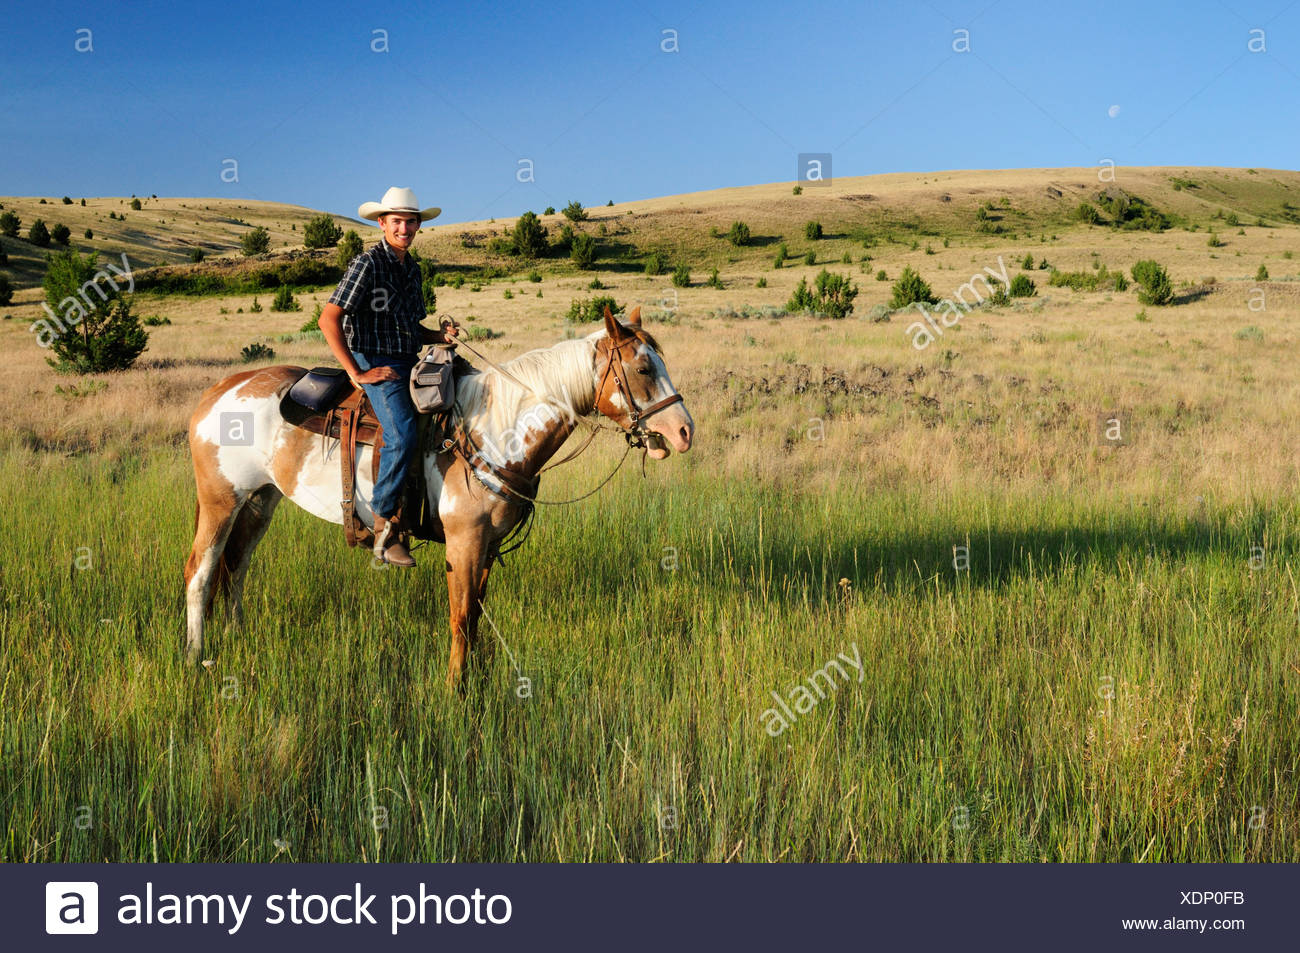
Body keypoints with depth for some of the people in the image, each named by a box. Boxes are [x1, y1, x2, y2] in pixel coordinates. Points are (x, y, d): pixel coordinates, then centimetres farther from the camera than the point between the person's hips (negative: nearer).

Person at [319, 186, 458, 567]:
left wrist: (440, 335, 6)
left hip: (411, 364, 9)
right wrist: (356, 373, -18)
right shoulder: (367, 264, -7)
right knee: (404, 434, -28)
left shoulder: (412, 269, 17)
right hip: (376, 364, -9)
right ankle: (385, 525, -20)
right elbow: (328, 319, -15)